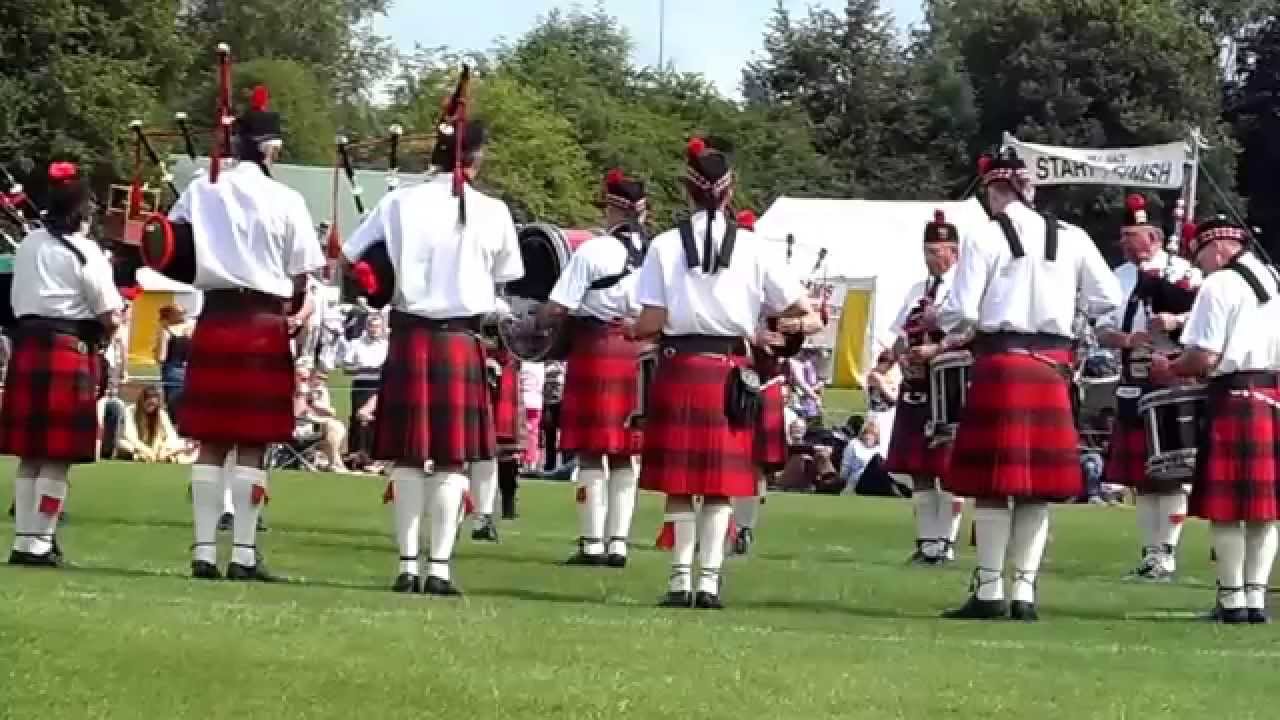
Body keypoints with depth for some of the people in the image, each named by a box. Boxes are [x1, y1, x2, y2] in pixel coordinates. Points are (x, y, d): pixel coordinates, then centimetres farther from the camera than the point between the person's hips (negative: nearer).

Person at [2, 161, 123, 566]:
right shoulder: (85, 252, -9)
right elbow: (109, 316, -8)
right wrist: (107, 324, 12)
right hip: (68, 351, -7)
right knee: (58, 458, -2)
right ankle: (38, 544, -4)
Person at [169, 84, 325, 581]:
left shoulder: (201, 191, 2)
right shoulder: (285, 200, -5)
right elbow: (301, 276, -2)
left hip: (214, 320, 3)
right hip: (263, 324, -3)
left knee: (211, 441, 6)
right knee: (252, 443, 0)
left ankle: (204, 550, 4)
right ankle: (244, 553, -1)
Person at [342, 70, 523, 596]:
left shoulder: (400, 203, -4)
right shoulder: (492, 213, -3)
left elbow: (349, 261, -2)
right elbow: (504, 280, 6)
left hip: (410, 336, 1)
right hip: (462, 341, -1)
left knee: (409, 457, 6)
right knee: (453, 459, 3)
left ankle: (408, 565, 6)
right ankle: (440, 566, -1)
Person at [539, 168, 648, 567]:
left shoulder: (593, 250, -13)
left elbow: (556, 308, -13)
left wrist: (534, 322, 6)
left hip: (596, 351, -5)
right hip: (639, 353, 5)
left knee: (592, 452, -1)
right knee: (625, 455, 10)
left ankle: (593, 543, -2)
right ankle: (618, 542, 10)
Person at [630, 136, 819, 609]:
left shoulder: (666, 245, -4)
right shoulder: (750, 248, -1)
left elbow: (652, 320, -6)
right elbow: (799, 309, 2)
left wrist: (626, 331, 14)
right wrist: (803, 324, 23)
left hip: (679, 367, 0)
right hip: (729, 370, 0)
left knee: (680, 482, 6)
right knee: (721, 484, 5)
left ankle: (681, 579, 4)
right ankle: (709, 580, 1)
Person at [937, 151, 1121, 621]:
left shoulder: (985, 238, -7)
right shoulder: (1070, 238, 6)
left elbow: (961, 313, -10)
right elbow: (1108, 299, 10)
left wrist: (935, 319, 12)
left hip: (1000, 365, -4)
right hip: (1051, 366, 4)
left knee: (994, 481, 0)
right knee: (1037, 484, 8)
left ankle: (990, 591, 0)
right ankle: (1024, 592, 8)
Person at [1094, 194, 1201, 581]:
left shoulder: (1183, 272, -4)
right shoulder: (1119, 277, 13)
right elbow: (1102, 331, 9)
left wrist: (1175, 321, -24)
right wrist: (1125, 338, -12)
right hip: (1133, 387, 6)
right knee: (1140, 473, 7)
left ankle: (1167, 553, 0)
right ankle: (1150, 552, 14)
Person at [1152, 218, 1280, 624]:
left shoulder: (1220, 285, -10)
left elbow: (1205, 356, -16)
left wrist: (1170, 370, 3)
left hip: (1234, 401, -7)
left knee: (1227, 509, -1)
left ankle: (1233, 600, 0)